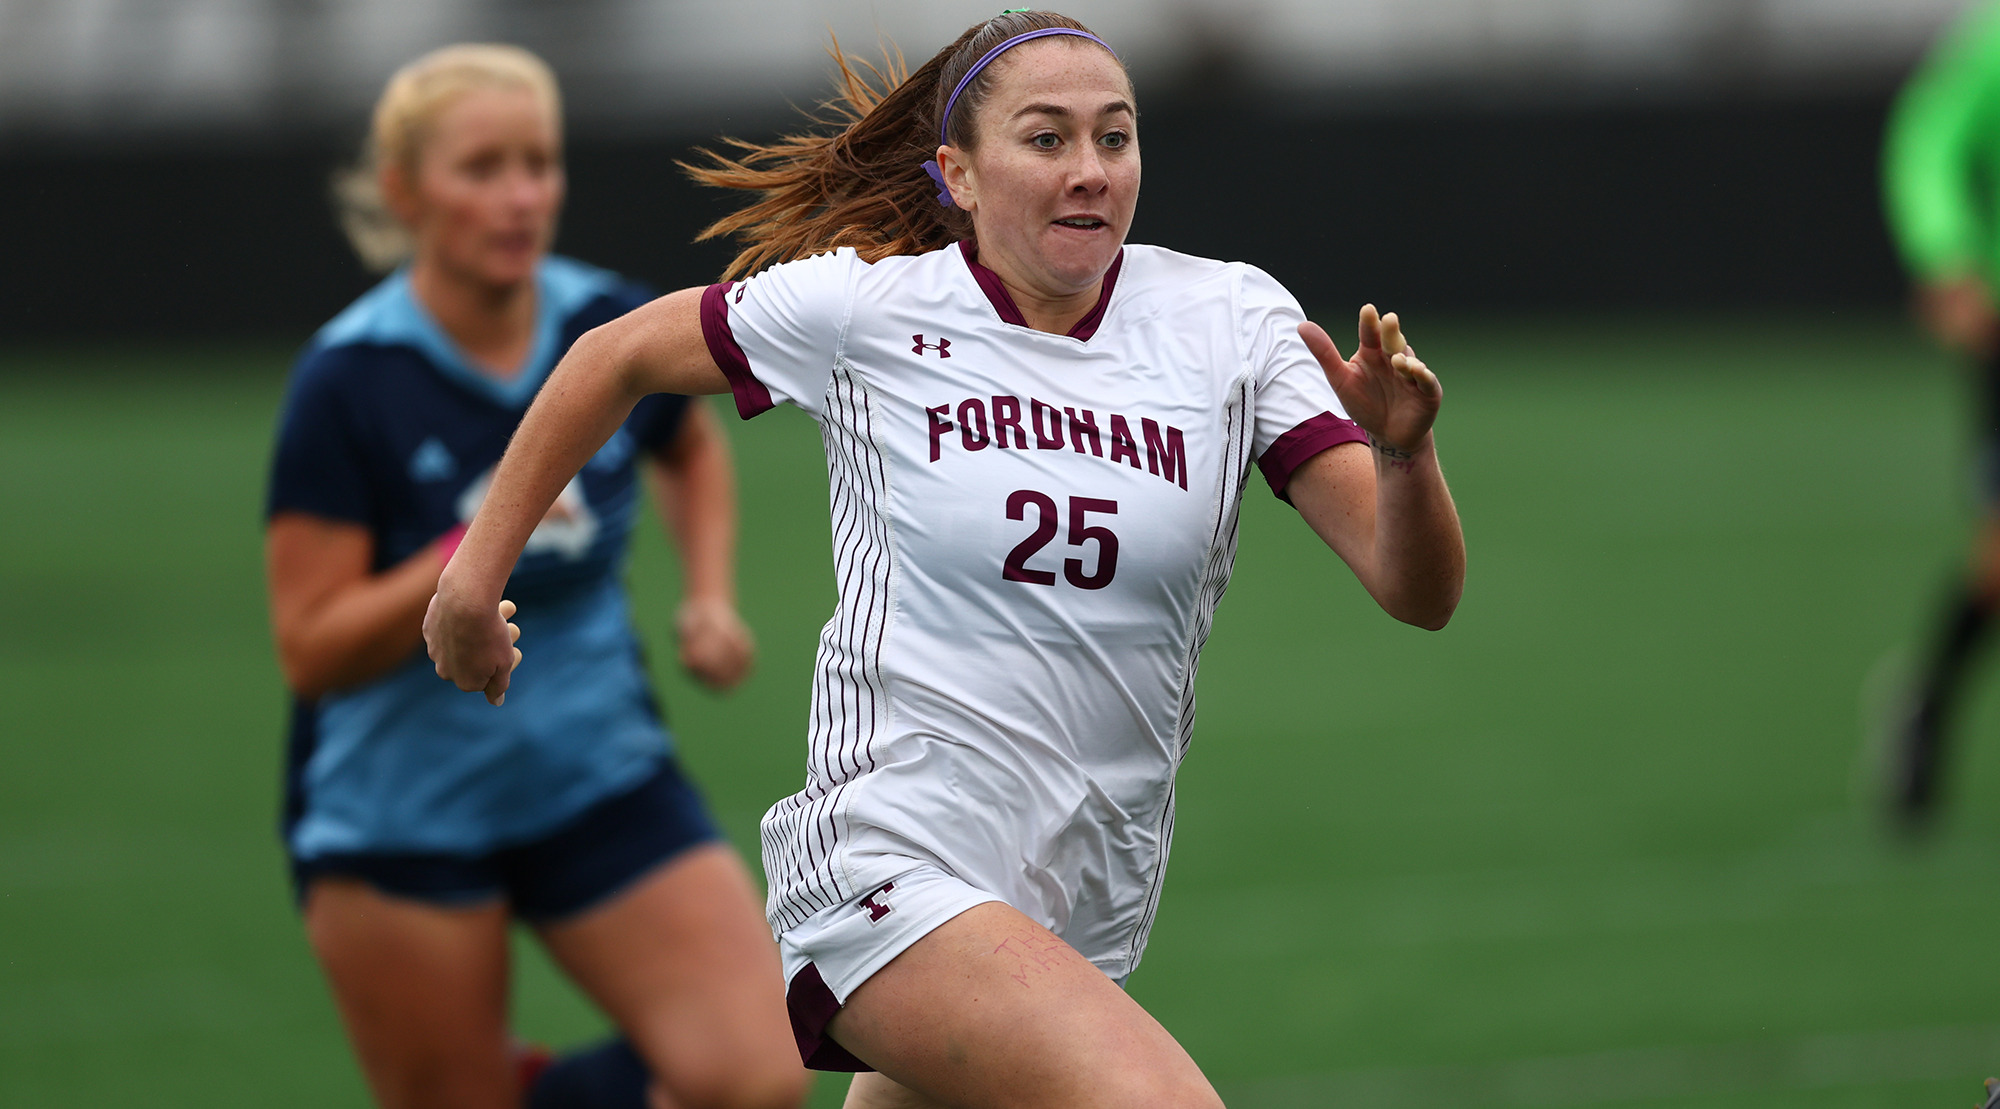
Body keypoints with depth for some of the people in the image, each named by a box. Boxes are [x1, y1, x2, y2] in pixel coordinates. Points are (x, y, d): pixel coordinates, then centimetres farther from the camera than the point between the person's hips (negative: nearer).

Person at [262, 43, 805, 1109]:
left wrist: (708, 598, 6)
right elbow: (312, 651, -16)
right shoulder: (348, 383, -15)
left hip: (602, 777, 3)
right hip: (399, 811, -3)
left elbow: (692, 449, 21)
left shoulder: (613, 328, -4)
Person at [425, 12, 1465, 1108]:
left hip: (1092, 912, 5)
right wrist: (476, 571, 13)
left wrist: (1402, 448, -26)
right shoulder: (865, 304, -5)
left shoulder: (1233, 320, 0)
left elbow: (1417, 591, -6)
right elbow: (616, 356, 12)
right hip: (889, 852, -5)